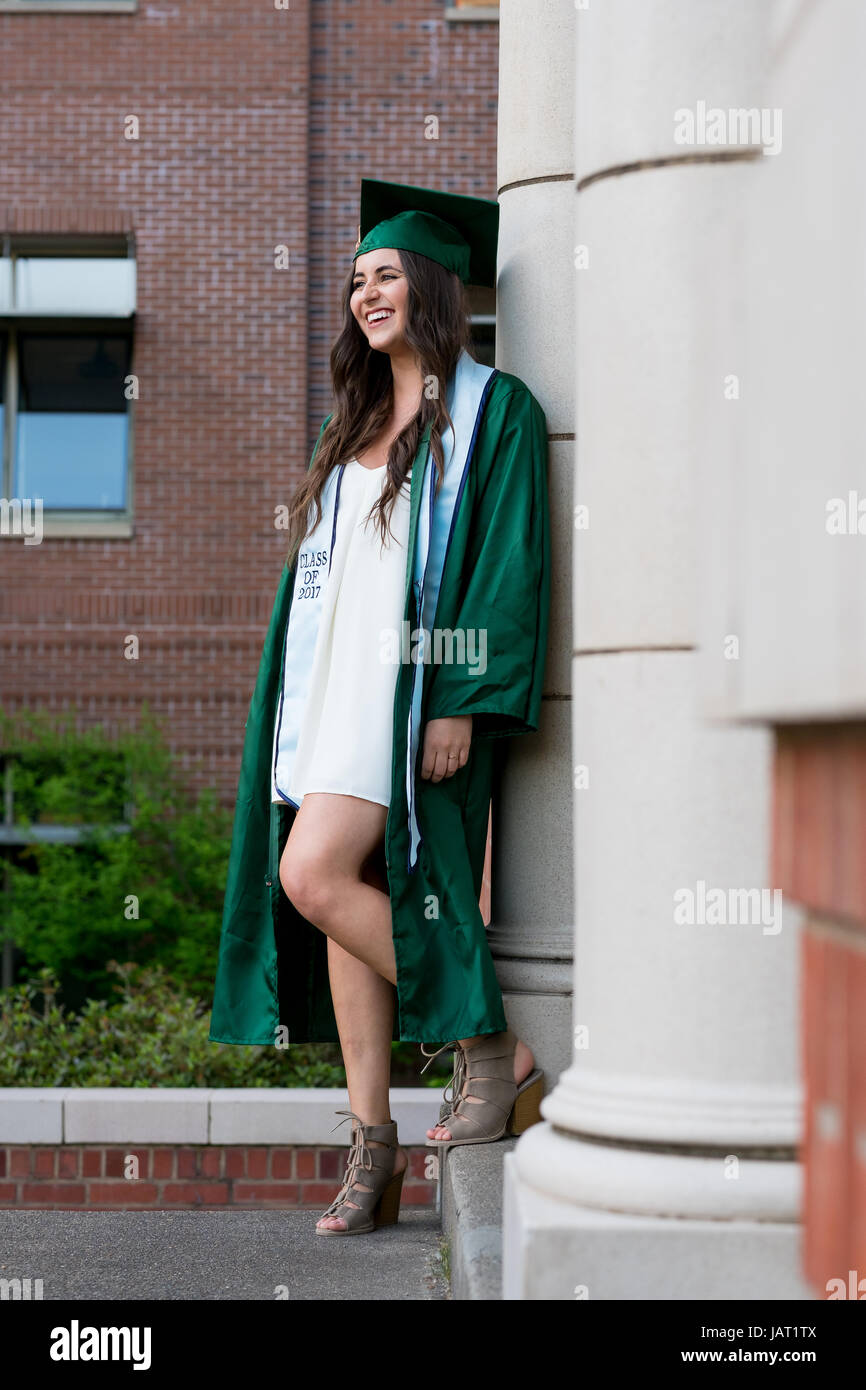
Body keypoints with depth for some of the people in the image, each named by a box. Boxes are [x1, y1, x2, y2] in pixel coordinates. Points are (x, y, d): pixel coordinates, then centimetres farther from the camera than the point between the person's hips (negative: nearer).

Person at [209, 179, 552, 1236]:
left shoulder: (492, 411, -5)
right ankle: (371, 1142, 7)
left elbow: (507, 564, -12)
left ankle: (487, 1042, -5)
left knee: (316, 875, -19)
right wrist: (304, 701, 16)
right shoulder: (358, 424, 18)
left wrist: (462, 703, -21)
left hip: (419, 683, -8)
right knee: (345, 893, 3)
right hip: (337, 680, 8)